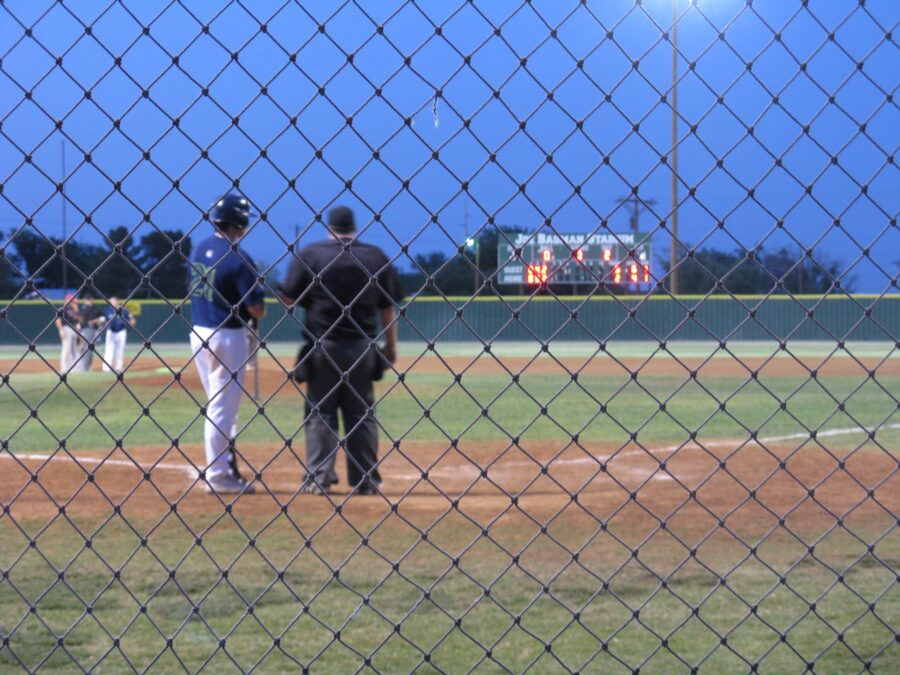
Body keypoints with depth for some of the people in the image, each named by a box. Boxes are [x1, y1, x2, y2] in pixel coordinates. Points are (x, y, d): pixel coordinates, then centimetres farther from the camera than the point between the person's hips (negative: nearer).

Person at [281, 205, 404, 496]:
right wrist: (391, 346, 13)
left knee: (319, 411, 5)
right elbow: (389, 306, 4)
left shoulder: (309, 254, -3)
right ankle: (366, 480, 7)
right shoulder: (376, 257, 4)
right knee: (362, 412, 8)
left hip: (322, 346, -2)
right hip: (363, 346, 2)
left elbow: (289, 299, -4)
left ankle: (318, 477, 0)